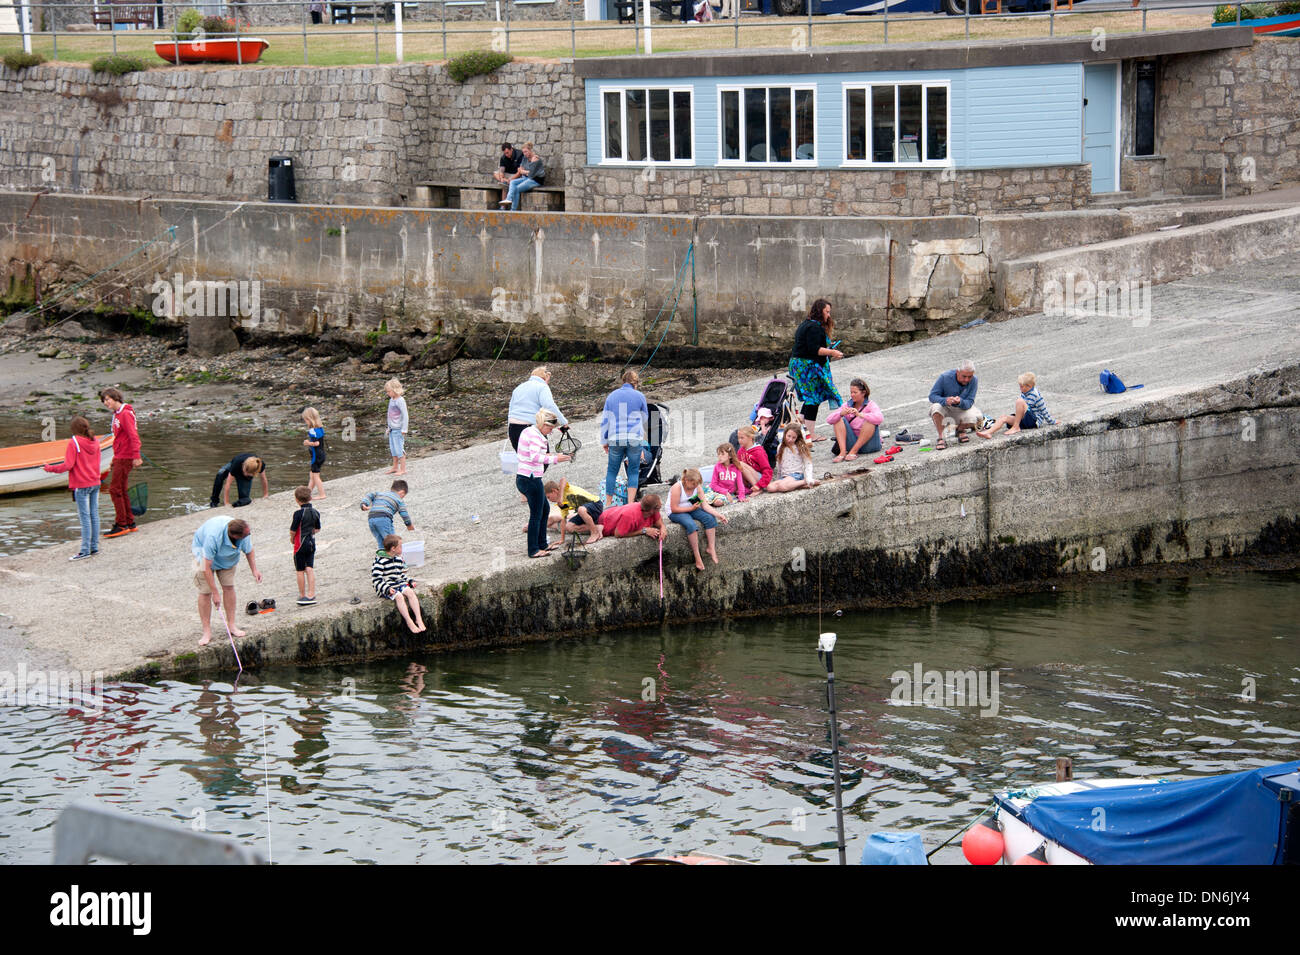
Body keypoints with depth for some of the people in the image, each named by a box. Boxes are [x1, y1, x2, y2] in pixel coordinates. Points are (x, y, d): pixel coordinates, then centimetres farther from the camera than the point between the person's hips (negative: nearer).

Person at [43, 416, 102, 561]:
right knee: (94, 515, 10)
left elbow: (68, 465, -16)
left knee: (85, 517, -5)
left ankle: (85, 550, -4)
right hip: (95, 483, 6)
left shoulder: (73, 443, -14)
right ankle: (94, 547, 15)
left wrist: (50, 468, -4)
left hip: (81, 485, -6)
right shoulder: (95, 442, 6)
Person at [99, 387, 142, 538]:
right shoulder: (117, 414, 18)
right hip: (119, 457, 10)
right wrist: (114, 461, 25)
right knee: (121, 491, 13)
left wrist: (136, 457, -30)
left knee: (115, 489, -10)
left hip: (125, 458, -10)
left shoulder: (125, 414, -13)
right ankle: (130, 523, 18)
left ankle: (121, 525, -8)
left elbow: (133, 436, -22)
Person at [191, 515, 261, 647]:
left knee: (229, 587, -1)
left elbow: (249, 551, -3)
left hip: (228, 556, 5)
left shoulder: (245, 533, -28)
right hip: (203, 552, -5)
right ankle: (207, 632, -6)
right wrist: (215, 593, -33)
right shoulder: (213, 536, -44)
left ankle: (232, 626, 8)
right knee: (205, 592, -10)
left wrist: (254, 570, -10)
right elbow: (207, 567, -37)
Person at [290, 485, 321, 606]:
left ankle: (302, 595, 14)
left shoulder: (298, 513, -19)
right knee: (310, 569, 5)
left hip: (300, 545, -6)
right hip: (312, 544, 6)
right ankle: (311, 595, -1)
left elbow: (292, 531, -15)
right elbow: (317, 528, 12)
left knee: (300, 571, 6)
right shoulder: (315, 512, 1)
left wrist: (292, 538, 3)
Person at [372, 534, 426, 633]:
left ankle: (418, 619, -26)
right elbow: (376, 580, -15)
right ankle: (409, 622, -30)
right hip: (385, 588, -6)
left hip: (399, 584, 6)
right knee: (399, 596, -33)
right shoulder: (380, 562, -13)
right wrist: (387, 589, -26)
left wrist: (410, 581, 8)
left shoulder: (399, 559, 11)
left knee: (410, 592, -24)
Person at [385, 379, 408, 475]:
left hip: (398, 430, -8)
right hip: (392, 430, 8)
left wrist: (403, 430, -16)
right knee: (393, 449, 14)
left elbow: (405, 416, -16)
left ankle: (403, 469, 3)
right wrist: (389, 427, 20)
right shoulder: (391, 400, 9)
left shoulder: (400, 401, -16)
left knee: (399, 450, -5)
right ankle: (395, 467, 25)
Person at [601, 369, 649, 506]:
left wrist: (604, 441, 15)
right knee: (633, 471, 5)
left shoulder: (612, 396, 7)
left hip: (615, 439, 2)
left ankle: (608, 503, 8)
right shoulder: (639, 396, 1)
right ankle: (630, 503, -4)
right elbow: (645, 418, 13)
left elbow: (604, 420, 9)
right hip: (634, 438, -2)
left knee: (612, 471, 9)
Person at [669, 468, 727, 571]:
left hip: (691, 509, 6)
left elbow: (705, 504, -8)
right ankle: (697, 556, -28)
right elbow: (674, 508, -23)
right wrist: (691, 508, -23)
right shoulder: (677, 488, -23)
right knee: (691, 524, -35)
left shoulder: (697, 487, -6)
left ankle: (711, 548, -6)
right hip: (675, 513, -6)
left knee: (710, 518, -16)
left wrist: (718, 514, -20)